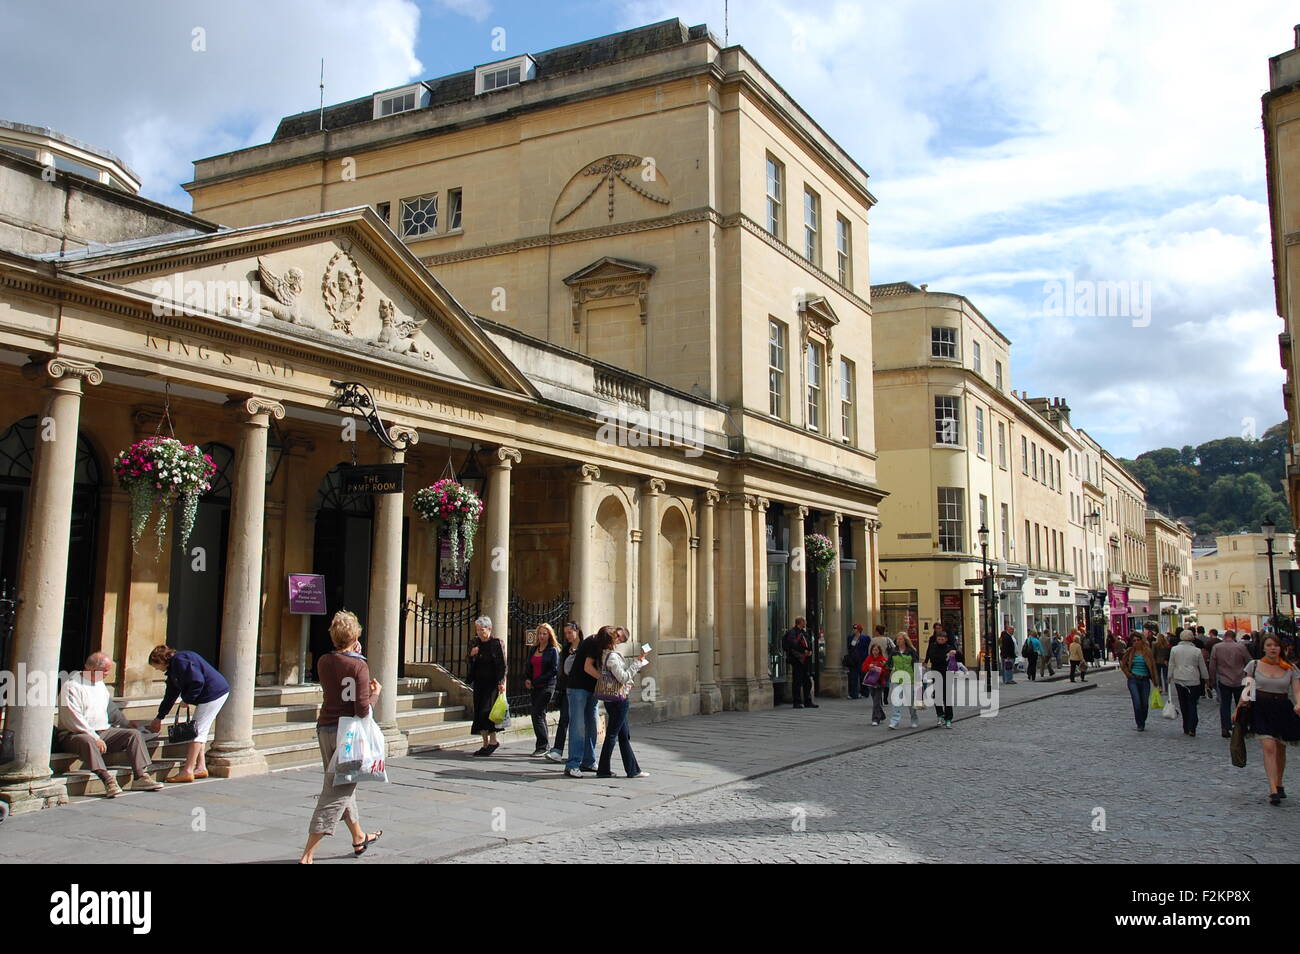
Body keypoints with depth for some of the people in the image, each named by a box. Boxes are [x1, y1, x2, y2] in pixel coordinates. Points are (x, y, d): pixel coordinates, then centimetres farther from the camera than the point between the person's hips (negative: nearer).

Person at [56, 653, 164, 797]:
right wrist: (95, 738, -23)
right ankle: (108, 780, -51)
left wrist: (125, 723, 32)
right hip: (74, 734, -8)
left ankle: (140, 776, -21)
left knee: (134, 733, -10)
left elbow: (111, 708, 33)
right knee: (87, 741, -41)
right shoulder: (72, 686, -11)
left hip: (103, 732, 8)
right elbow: (74, 720, -19)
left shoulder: (100, 683, 18)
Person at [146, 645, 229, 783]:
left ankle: (187, 771, -7)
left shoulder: (179, 661, -14)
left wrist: (187, 699, -11)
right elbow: (170, 695, 28)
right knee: (201, 731, 13)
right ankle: (201, 767, 18)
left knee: (198, 730, -8)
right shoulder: (173, 668, 19)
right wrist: (159, 718, 33)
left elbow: (197, 681, -24)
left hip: (213, 693, -10)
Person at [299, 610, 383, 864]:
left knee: (342, 785, 22)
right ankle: (307, 856, -6)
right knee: (337, 793, -1)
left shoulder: (323, 662, 3)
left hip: (325, 729, 7)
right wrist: (375, 693, 1)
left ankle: (359, 838, 40)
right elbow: (363, 709, -19)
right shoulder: (359, 666, -15)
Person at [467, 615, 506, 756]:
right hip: (479, 683, 7)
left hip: (492, 683, -7)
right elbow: (471, 665, 17)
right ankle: (485, 744, 11)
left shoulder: (497, 643, -5)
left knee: (487, 710, -14)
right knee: (479, 712, 5)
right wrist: (472, 655, -4)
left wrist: (501, 682, -17)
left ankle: (493, 741, -4)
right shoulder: (476, 644, 14)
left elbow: (502, 665, -9)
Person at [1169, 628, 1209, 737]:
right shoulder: (1197, 651, -4)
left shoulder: (1174, 649, -1)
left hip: (1179, 680, 2)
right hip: (1193, 681, -1)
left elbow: (1171, 665, 3)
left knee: (1183, 704, 9)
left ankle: (1186, 728, 13)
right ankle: (1191, 728, -9)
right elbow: (1202, 667, 4)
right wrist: (1206, 678, 17)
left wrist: (1170, 677, 14)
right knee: (1192, 704, 2)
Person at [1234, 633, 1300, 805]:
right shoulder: (1254, 665, 2)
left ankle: (1279, 784, 35)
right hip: (1261, 709, -2)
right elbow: (1247, 689, 10)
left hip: (1283, 710, 2)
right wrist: (1238, 709, 9)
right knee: (1269, 747, -15)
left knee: (1280, 750, 14)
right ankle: (1273, 790, -17)